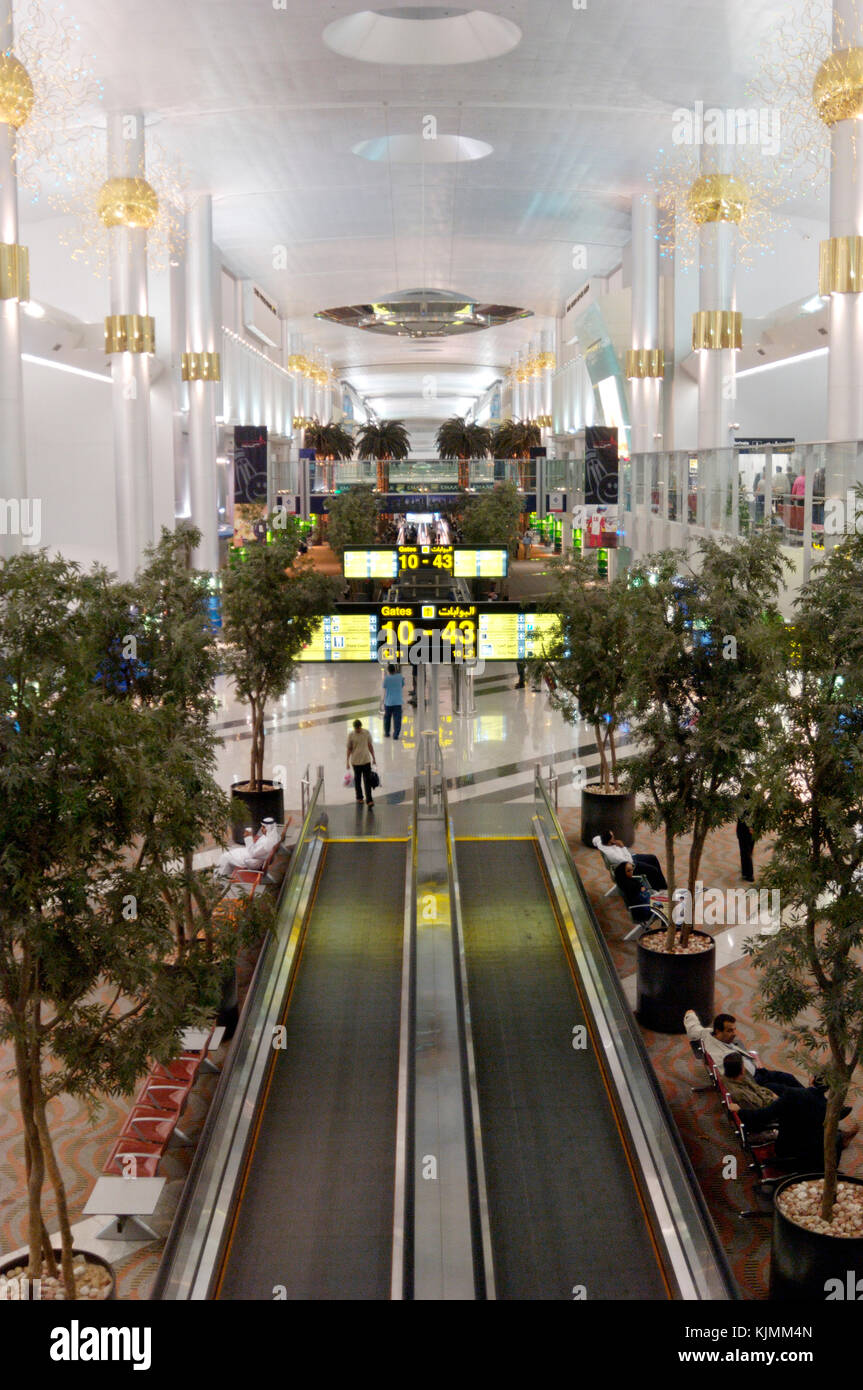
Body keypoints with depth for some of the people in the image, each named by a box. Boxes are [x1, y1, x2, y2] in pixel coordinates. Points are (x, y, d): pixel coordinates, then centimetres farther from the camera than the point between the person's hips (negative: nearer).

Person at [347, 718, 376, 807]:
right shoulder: (351, 735, -6)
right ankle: (359, 798, 28)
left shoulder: (367, 733, -2)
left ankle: (369, 800, -6)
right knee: (357, 780, 12)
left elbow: (370, 745, 7)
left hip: (366, 760, 0)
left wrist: (373, 757, 11)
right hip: (356, 761, 0)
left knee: (367, 781, -5)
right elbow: (349, 749, 0)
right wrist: (347, 761, -1)